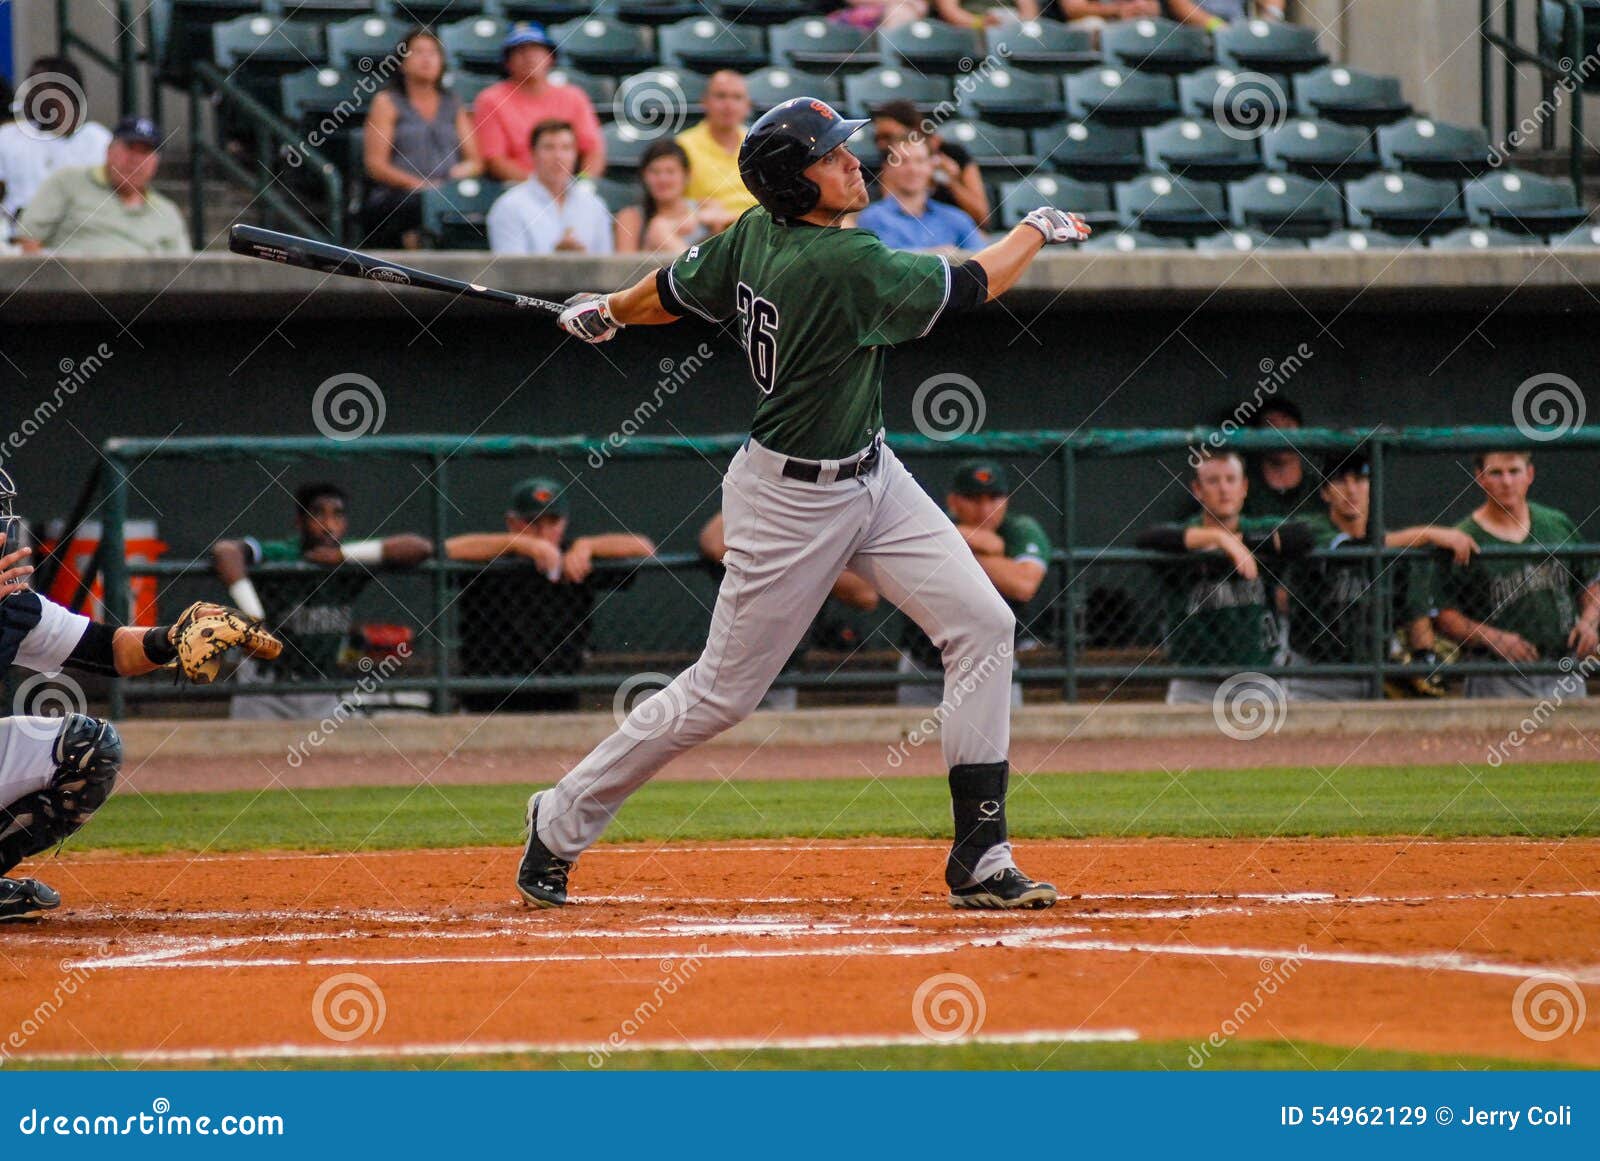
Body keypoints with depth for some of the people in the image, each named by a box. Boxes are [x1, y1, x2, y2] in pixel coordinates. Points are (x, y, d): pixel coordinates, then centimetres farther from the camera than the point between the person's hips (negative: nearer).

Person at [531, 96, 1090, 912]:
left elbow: (671, 293, 12)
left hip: (870, 478, 9)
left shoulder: (755, 234, -3)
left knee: (982, 625, -3)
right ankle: (562, 823, 22)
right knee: (723, 692, 3)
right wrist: (1039, 229, -1)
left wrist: (606, 312, 33)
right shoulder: (843, 264, -28)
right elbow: (973, 286, -19)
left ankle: (979, 858, -1)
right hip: (791, 502, -9)